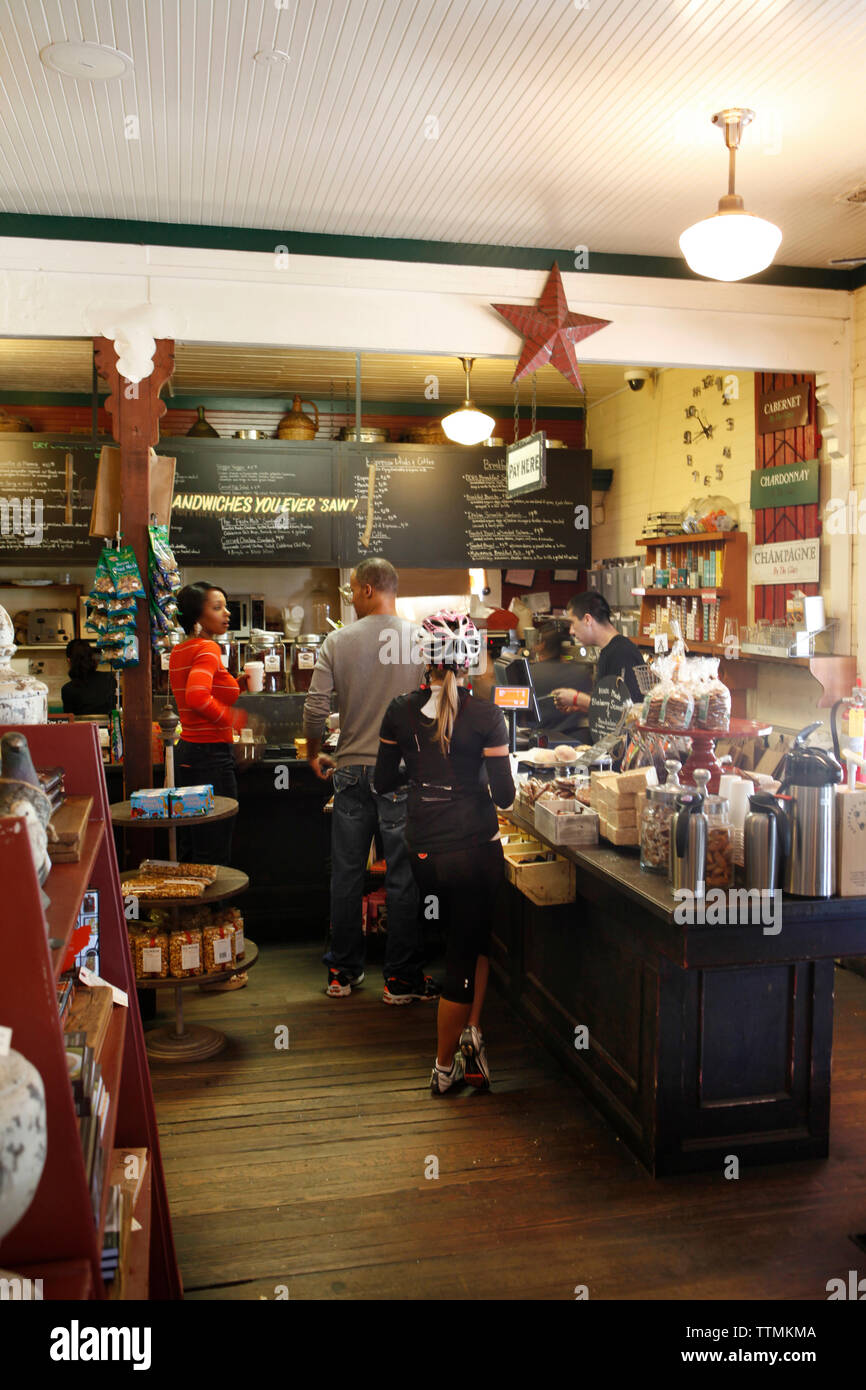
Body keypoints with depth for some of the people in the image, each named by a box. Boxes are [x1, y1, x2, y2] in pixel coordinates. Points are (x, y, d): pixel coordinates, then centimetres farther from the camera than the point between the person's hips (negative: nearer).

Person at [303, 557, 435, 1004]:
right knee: (402, 875, 5)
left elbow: (315, 707, -3)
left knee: (347, 873, 12)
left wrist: (313, 756, 14)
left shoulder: (338, 641, -2)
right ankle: (401, 979, 11)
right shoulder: (420, 640, -5)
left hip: (351, 770, 2)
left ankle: (343, 972, 22)